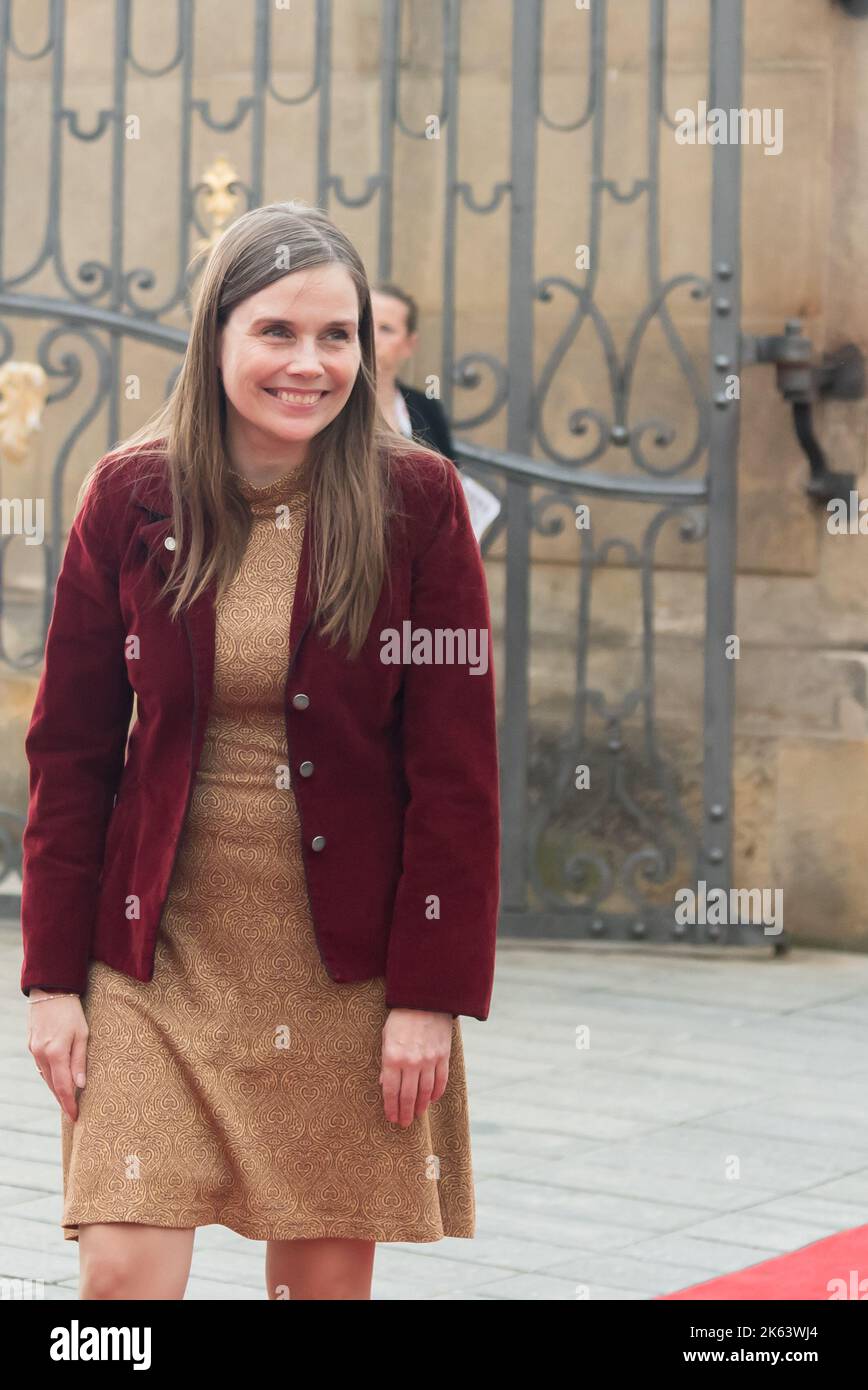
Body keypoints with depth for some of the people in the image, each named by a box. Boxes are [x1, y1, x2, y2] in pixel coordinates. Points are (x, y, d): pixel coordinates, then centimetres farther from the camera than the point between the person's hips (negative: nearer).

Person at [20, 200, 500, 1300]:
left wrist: (432, 994, -9)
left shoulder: (418, 502, -4)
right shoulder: (130, 496, 0)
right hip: (158, 954, 1)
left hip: (347, 963, -1)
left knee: (327, 1275, 5)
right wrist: (53, 974, 0)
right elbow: (69, 749, 4)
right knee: (125, 1271, -7)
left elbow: (456, 769, -5)